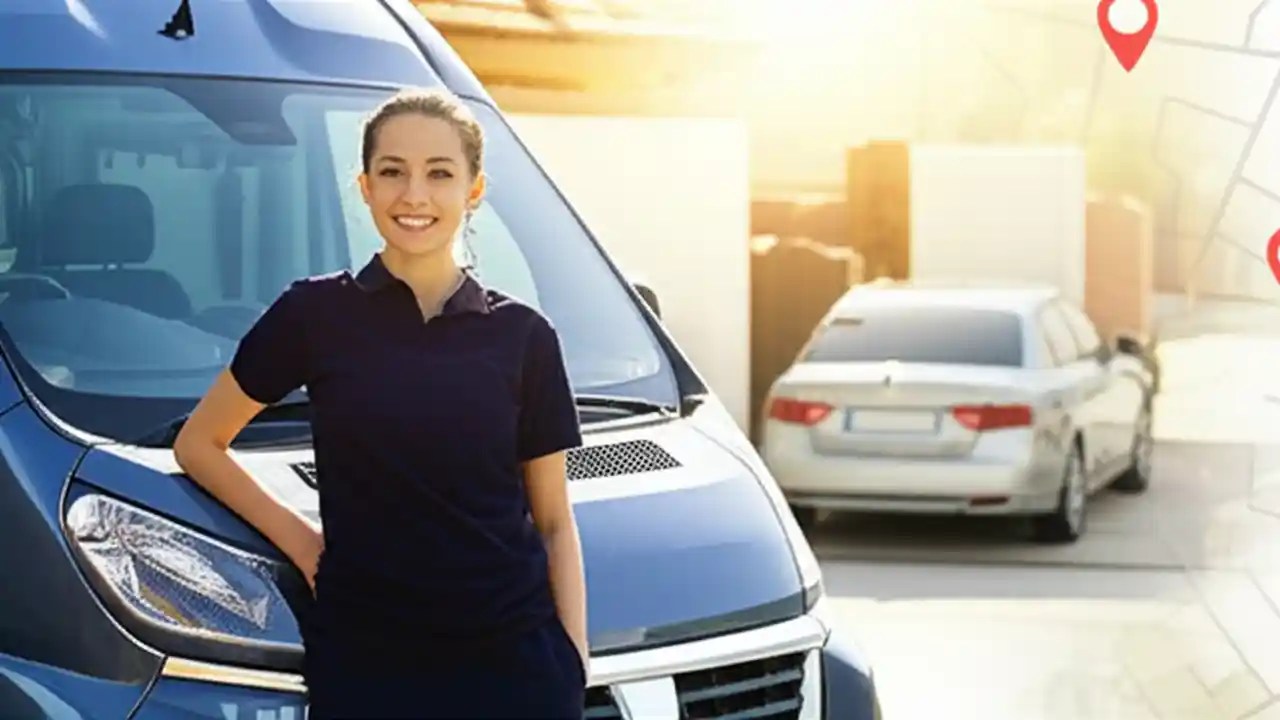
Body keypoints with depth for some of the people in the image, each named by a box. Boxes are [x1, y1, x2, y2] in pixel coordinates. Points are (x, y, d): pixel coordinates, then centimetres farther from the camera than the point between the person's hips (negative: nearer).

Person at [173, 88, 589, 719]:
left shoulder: (522, 335, 4)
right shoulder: (315, 314, 0)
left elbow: (554, 522, 7)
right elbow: (198, 443, 9)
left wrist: (574, 661, -1)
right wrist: (297, 540, -1)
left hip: (514, 659, 1)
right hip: (363, 661, -1)